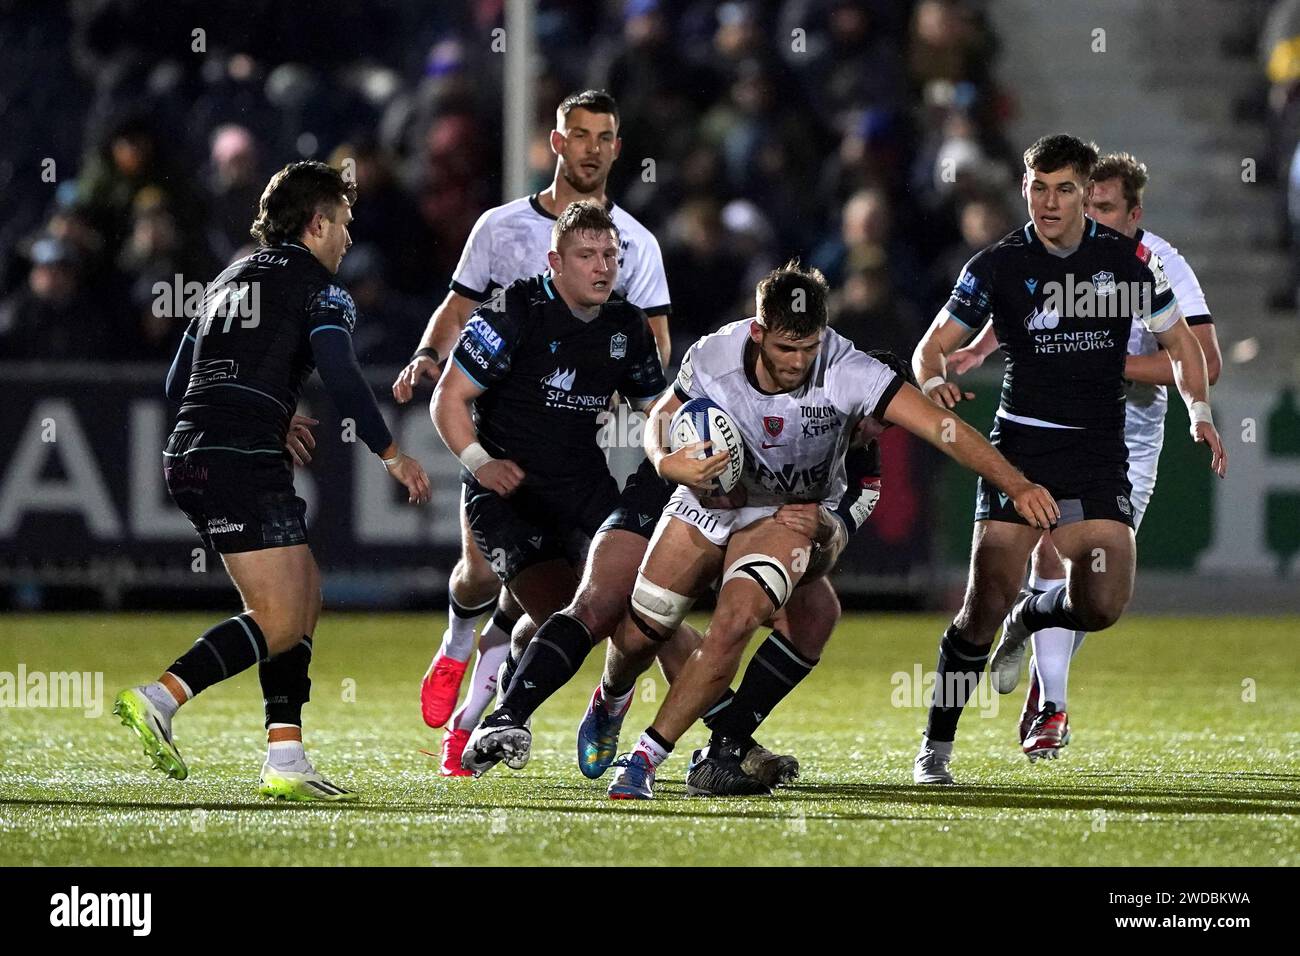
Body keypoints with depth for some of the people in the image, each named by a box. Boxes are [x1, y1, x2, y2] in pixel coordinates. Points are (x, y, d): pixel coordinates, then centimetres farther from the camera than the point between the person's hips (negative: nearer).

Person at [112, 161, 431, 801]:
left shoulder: (229, 282, 25)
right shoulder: (316, 289, 0)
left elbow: (178, 383, 26)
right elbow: (342, 380, -12)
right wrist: (392, 454, -2)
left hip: (190, 455, 9)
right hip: (242, 463, -9)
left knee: (304, 597, 13)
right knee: (281, 620, -9)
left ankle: (286, 760, 7)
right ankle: (159, 698, -23)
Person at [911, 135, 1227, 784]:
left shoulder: (1127, 259, 3)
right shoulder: (997, 266, 0)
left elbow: (1179, 342, 16)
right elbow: (933, 346, 3)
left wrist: (1199, 411, 6)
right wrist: (933, 380, -18)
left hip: (1098, 456, 2)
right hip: (1019, 449, -2)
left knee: (1101, 604, -14)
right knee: (985, 604, -11)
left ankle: (1026, 618, 22)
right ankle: (935, 748, 2)